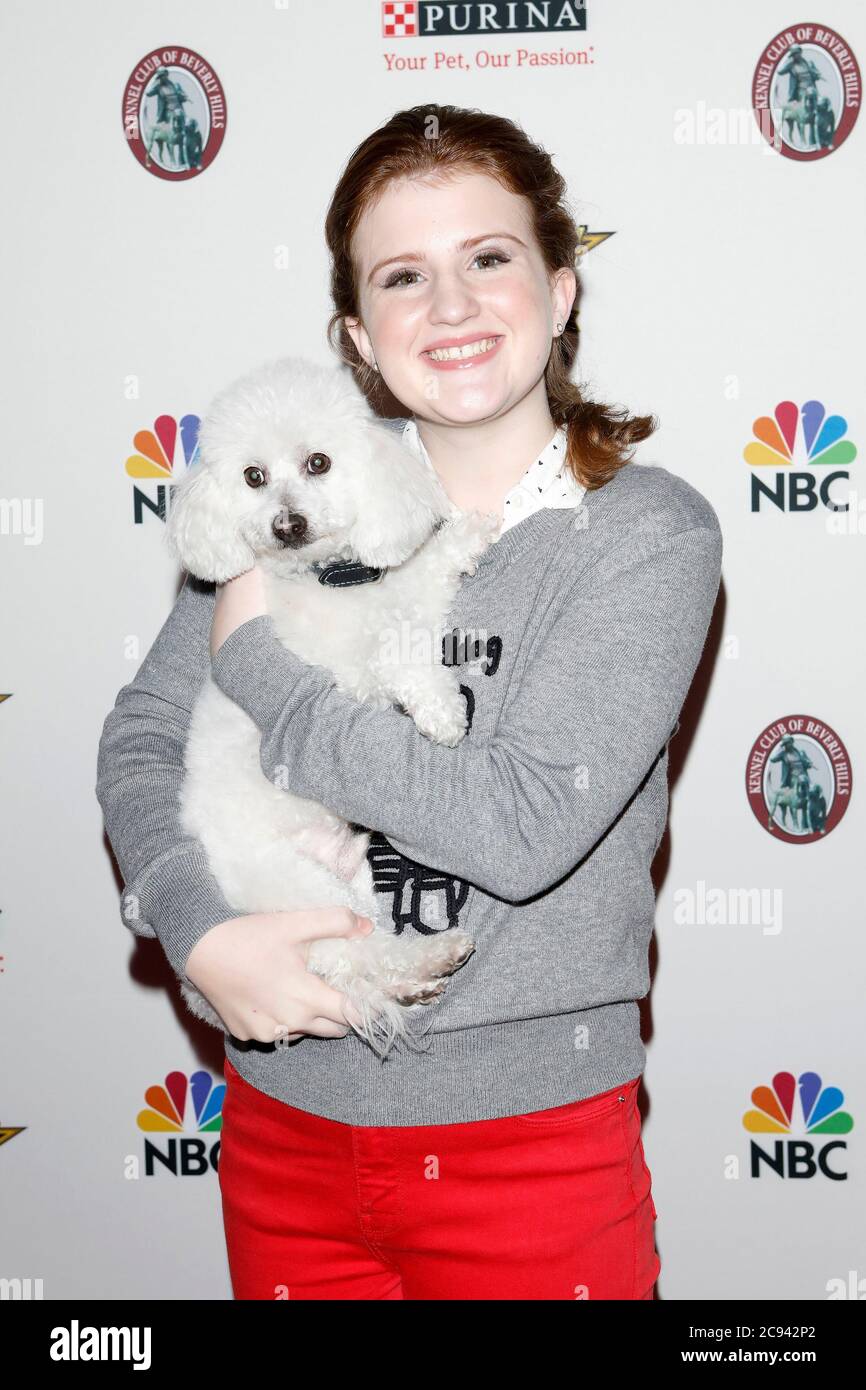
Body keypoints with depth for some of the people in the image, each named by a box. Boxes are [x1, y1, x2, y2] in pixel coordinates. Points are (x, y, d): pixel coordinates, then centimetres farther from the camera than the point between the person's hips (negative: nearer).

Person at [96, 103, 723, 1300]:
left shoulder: (651, 530, -11)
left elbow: (524, 824, -21)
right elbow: (141, 738, 1)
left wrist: (261, 663, -15)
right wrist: (202, 932, -17)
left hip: (529, 1144, -3)